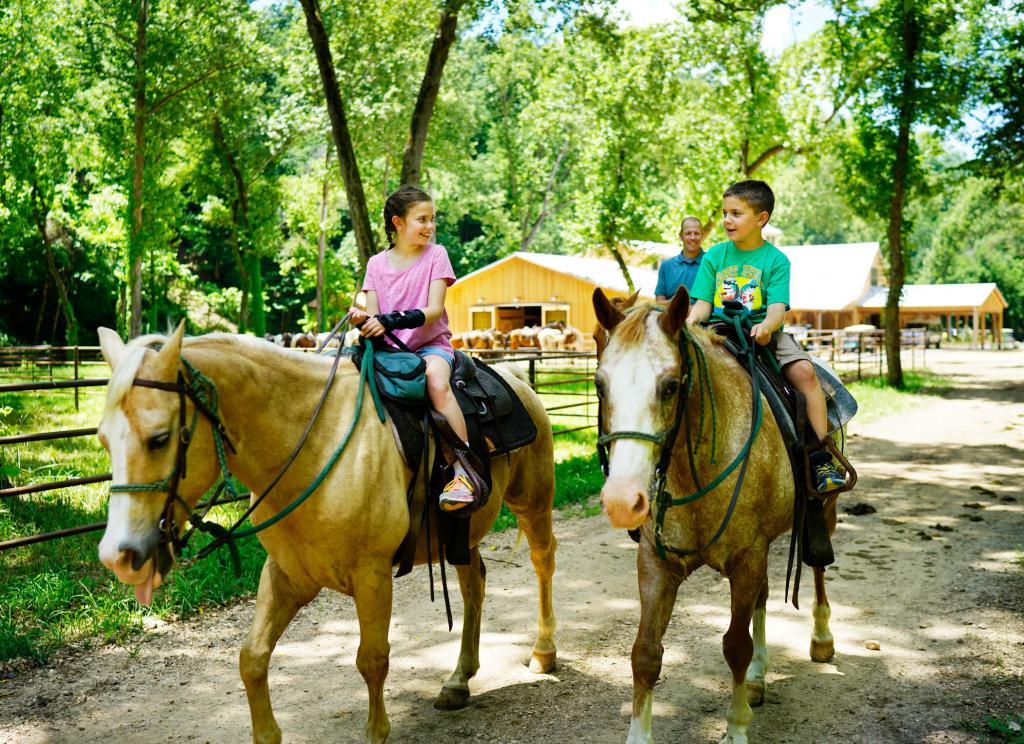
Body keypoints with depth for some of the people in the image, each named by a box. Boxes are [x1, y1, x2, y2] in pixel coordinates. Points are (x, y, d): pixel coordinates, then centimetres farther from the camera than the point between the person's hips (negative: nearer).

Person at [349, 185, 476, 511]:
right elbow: (374, 314, 4)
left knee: (436, 381, -34)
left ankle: (463, 471, -36)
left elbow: (433, 310, -9)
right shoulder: (376, 264, 10)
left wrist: (390, 321, -24)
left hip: (430, 343, -3)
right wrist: (363, 319, -22)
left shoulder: (435, 255, 2)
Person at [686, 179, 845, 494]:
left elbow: (777, 307, -8)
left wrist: (767, 325, -32)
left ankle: (821, 456, -21)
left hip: (763, 334, -1)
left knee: (804, 371, -24)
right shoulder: (714, 256, 9)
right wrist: (690, 322, -18)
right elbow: (703, 302, 4)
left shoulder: (776, 260, 3)